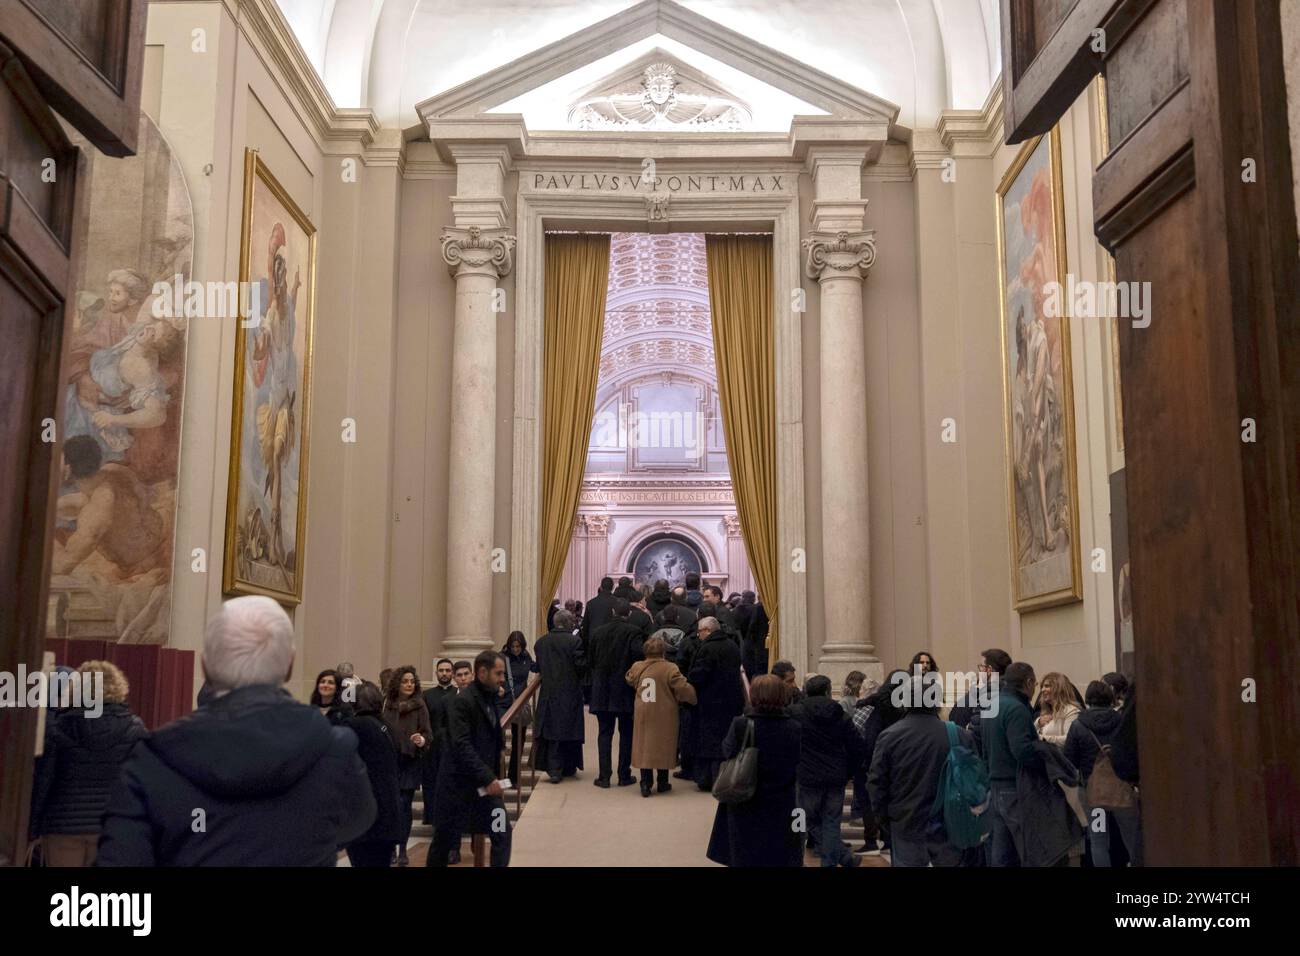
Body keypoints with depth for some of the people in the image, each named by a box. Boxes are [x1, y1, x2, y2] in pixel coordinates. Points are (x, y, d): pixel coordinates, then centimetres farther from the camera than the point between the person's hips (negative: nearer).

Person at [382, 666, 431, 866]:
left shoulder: (419, 706, -4)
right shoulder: (387, 704, 1)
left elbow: (428, 733, -7)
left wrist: (421, 741, -29)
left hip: (410, 761, -2)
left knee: (405, 804, -2)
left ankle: (402, 849, 6)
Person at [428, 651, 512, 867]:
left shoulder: (491, 698, 10)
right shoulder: (461, 701, -16)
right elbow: (462, 747, -22)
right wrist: (487, 778, -25)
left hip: (487, 782, 7)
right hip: (459, 784, -7)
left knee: (502, 833, -2)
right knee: (445, 839, 6)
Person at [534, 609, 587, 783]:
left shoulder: (541, 641, 2)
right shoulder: (575, 641, -12)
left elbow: (538, 667, 8)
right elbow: (581, 665, -12)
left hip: (548, 694, 3)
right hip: (570, 693, -3)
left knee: (551, 729, 7)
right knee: (570, 729, 9)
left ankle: (554, 770, 4)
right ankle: (569, 768, 19)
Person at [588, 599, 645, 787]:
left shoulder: (598, 632, 3)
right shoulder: (633, 631, -10)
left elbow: (590, 658, 7)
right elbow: (638, 653, -21)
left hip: (602, 690, 3)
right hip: (625, 690, -3)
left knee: (605, 733, 8)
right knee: (626, 733, 9)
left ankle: (604, 776, 7)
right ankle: (624, 775, 11)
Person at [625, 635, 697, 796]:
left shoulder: (637, 667, -2)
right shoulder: (669, 668, -14)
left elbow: (629, 680, 16)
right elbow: (683, 688, -16)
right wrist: (693, 698, 2)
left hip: (642, 715, 3)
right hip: (664, 717, -3)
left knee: (644, 746, 9)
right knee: (663, 747, 10)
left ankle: (645, 784, 6)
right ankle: (662, 783, 18)